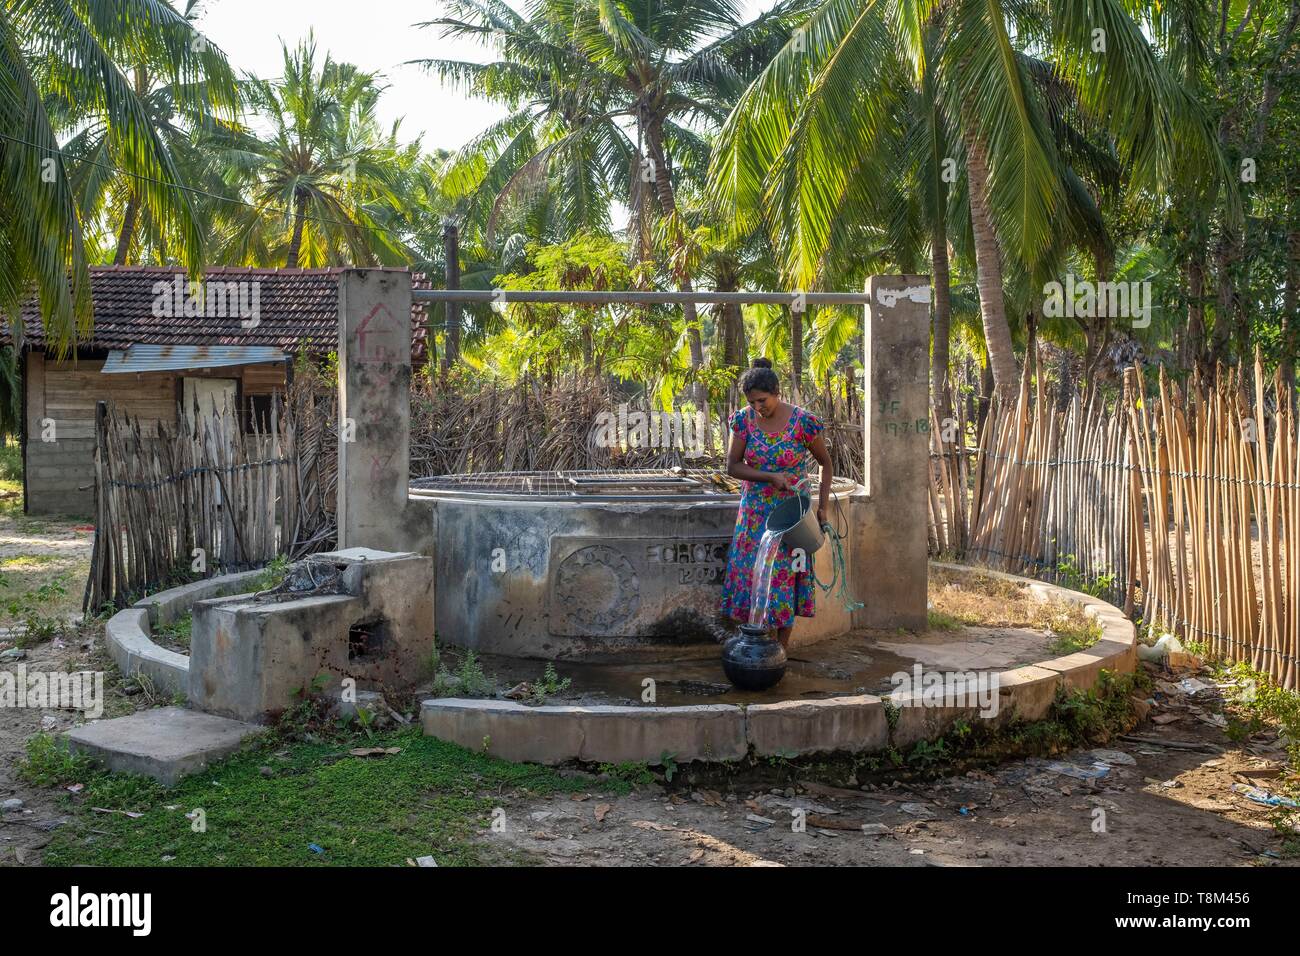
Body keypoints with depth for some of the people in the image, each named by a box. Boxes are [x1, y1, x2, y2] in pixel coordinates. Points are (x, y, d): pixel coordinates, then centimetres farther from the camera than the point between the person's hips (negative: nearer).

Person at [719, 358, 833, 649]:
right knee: (750, 576, 2)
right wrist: (771, 477, -19)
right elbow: (733, 466, -5)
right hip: (755, 513, 3)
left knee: (784, 580, -1)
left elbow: (826, 463, 0)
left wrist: (823, 506, -5)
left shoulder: (802, 421, -12)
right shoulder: (745, 419, -4)